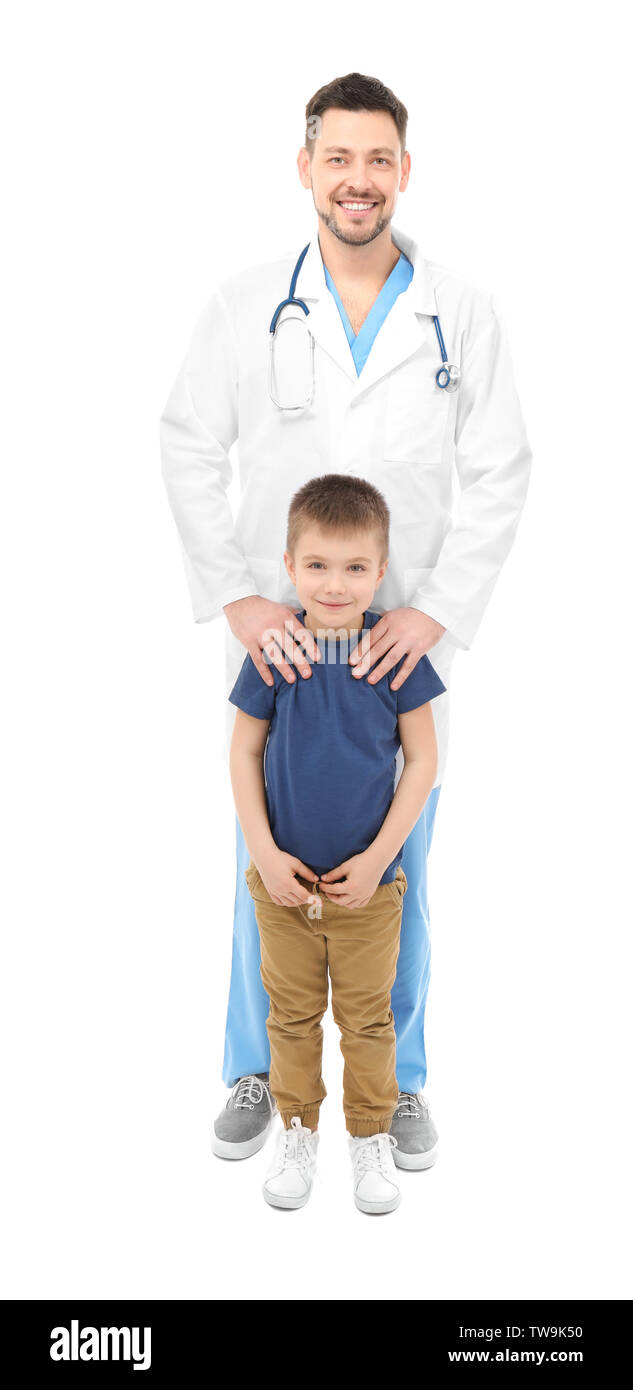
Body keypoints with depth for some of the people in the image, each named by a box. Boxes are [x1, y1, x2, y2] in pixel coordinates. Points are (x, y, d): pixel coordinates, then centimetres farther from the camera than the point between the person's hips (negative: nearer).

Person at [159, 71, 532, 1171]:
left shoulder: (462, 315, -1)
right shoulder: (245, 304, -1)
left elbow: (498, 475, -3)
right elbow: (190, 454, -1)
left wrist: (436, 611, -13)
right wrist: (237, 596, -11)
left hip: (409, 641, 0)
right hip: (276, 635, 0)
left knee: (398, 875, 11)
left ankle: (398, 1078, 30)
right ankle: (256, 1069, 31)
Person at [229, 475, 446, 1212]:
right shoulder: (272, 650, -9)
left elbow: (422, 759, -6)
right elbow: (244, 753, -2)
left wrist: (378, 857, -11)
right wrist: (265, 852, -9)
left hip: (369, 884, 0)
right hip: (284, 881, 1)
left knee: (369, 1019, 14)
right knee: (292, 1015, 16)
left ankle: (371, 1136, 34)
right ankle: (297, 1129, 36)